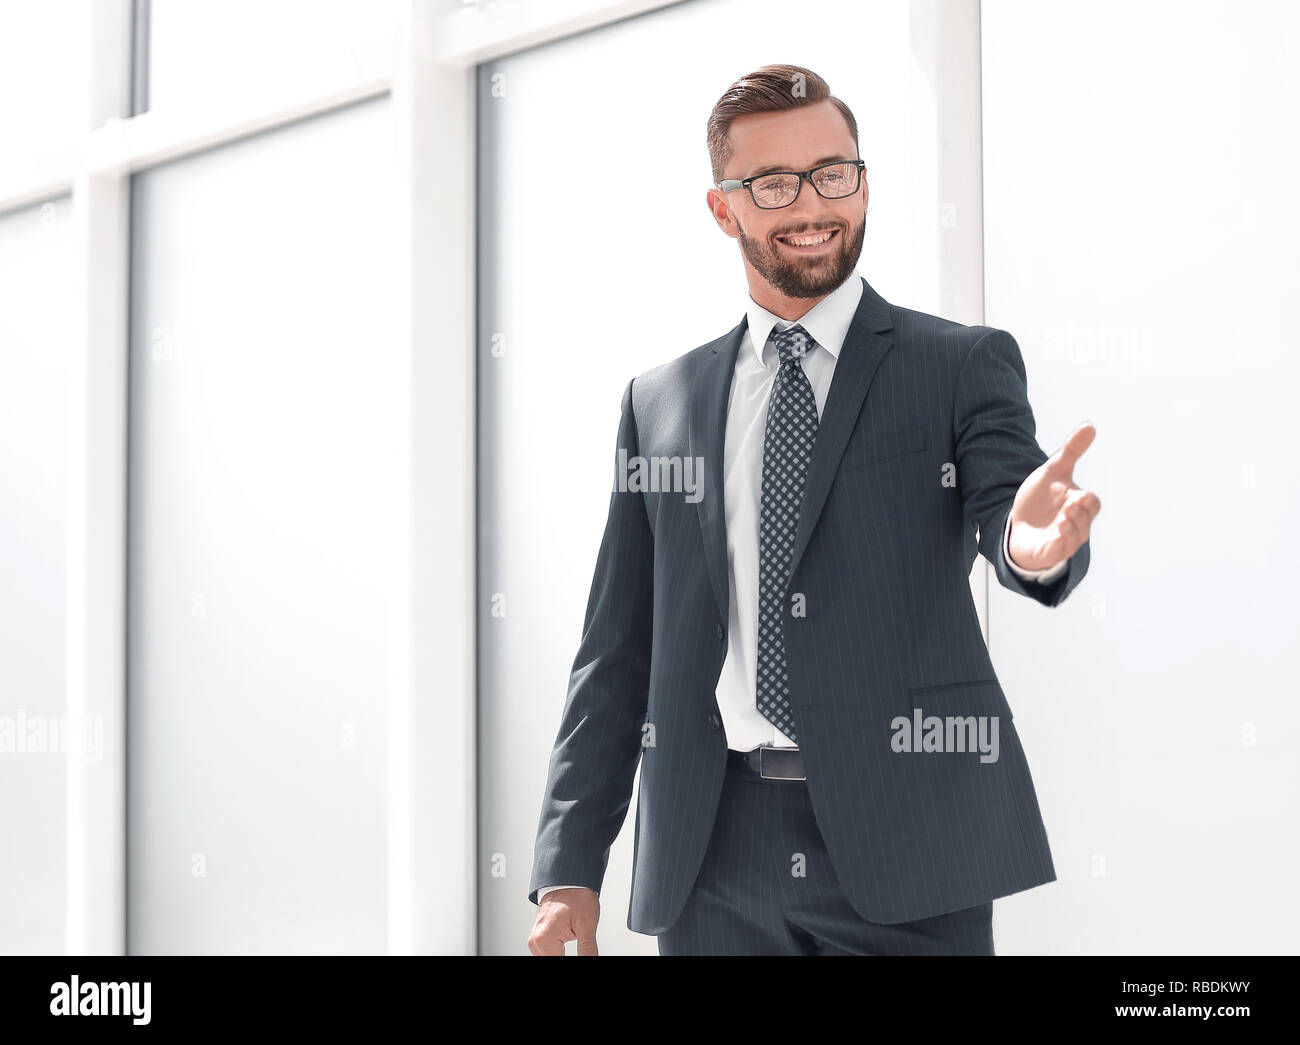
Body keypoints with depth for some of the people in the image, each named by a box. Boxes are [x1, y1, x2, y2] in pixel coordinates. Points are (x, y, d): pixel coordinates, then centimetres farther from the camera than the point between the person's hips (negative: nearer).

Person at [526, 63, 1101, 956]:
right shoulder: (659, 404, 11)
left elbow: (1005, 501, -14)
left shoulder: (965, 365, 4)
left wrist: (1036, 540, -39)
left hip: (903, 850, -2)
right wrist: (571, 868, 5)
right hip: (712, 863, 3)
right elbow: (618, 650, 11)